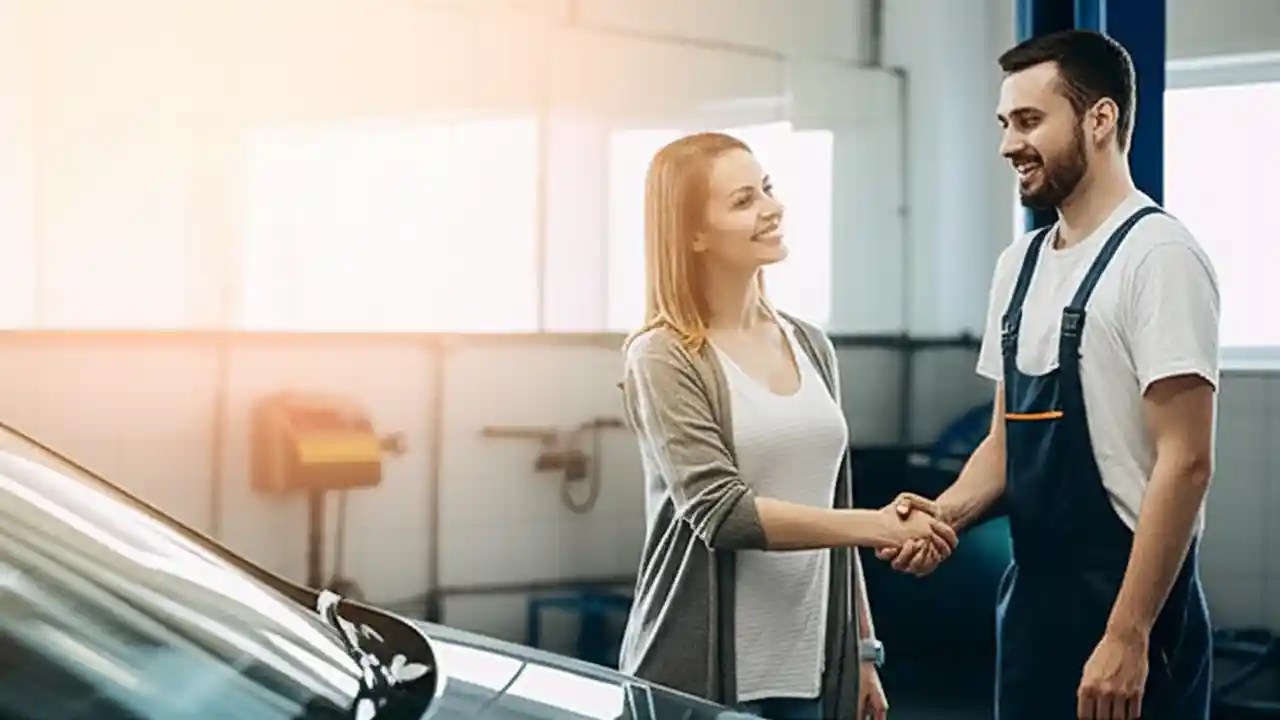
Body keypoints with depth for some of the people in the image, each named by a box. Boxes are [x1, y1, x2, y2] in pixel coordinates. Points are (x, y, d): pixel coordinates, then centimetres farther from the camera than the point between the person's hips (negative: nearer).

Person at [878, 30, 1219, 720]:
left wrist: (1127, 636, -20)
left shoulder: (1157, 256, -13)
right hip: (1030, 603, 8)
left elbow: (1184, 462, -18)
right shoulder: (1021, 262, 10)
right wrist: (944, 513, -3)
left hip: (1129, 612, -7)